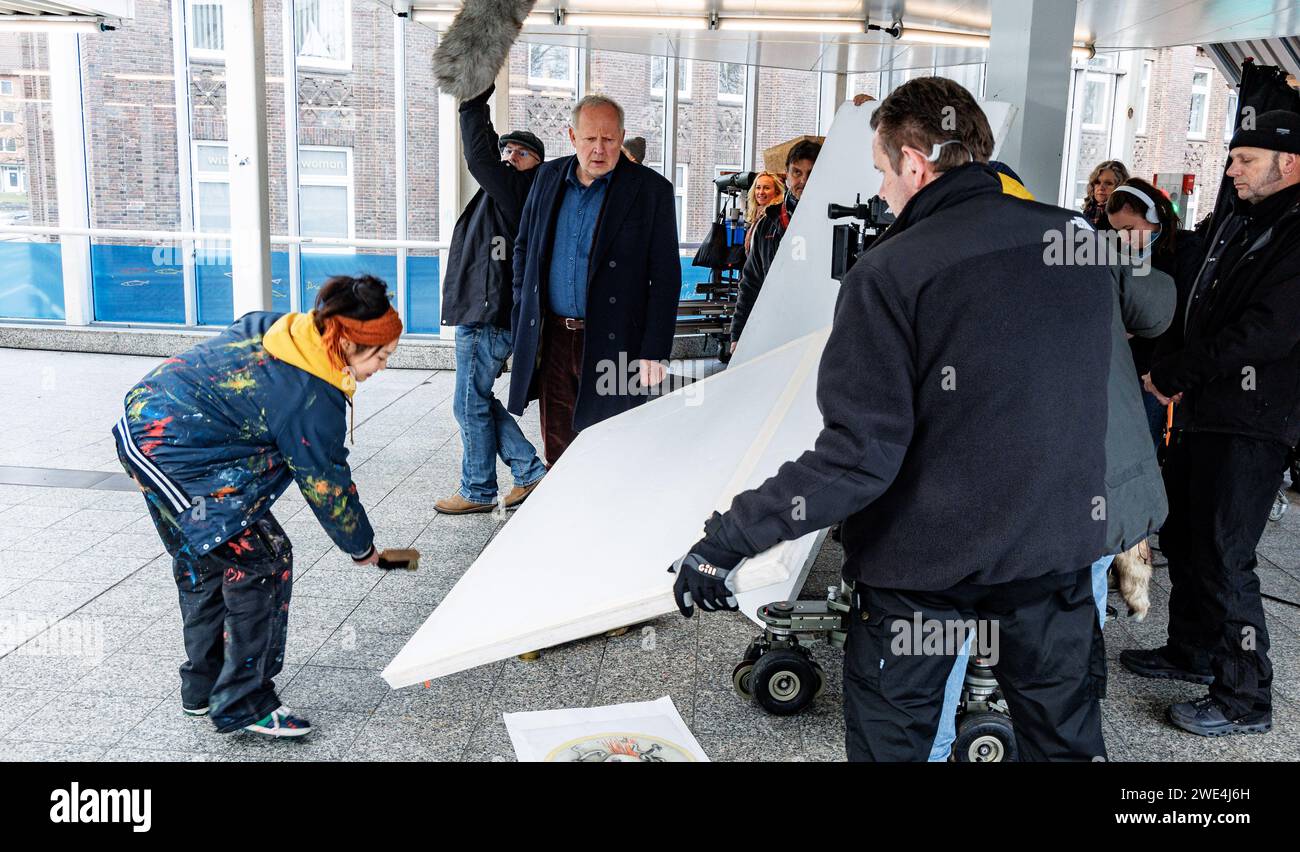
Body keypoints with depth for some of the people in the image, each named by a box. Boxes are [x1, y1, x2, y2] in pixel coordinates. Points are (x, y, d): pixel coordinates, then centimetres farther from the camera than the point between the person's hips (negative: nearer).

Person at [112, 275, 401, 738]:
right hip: (176, 455, -11)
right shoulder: (312, 400, -21)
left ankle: (202, 689, 35)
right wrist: (362, 547, 6)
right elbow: (327, 486, -10)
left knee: (203, 559, 21)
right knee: (262, 561, -5)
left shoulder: (272, 327, 2)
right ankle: (243, 706, 4)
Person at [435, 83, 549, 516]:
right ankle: (530, 472, 22)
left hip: (488, 318, -11)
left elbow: (480, 159, -24)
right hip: (485, 314, 11)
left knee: (471, 403, 1)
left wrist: (475, 101, -22)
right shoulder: (507, 192, 16)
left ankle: (478, 491, 14)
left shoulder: (518, 189, -13)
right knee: (478, 400, 17)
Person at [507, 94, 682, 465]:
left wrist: (655, 352, -12)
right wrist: (523, 318, 12)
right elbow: (523, 249, 19)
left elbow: (666, 278, -7)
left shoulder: (652, 190, -6)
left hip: (613, 344, -4)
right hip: (552, 338, 5)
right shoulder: (549, 177, 9)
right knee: (557, 448, 12)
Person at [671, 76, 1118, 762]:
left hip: (928, 558, -4)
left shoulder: (888, 274, -19)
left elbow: (859, 454, -23)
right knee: (1065, 736, 22)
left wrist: (727, 539, -19)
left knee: (888, 738, 16)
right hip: (1060, 544, 5)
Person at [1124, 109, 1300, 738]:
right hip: (1204, 409, 10)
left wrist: (1173, 374, -17)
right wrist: (1174, 372, 5)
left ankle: (1245, 698, 6)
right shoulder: (1239, 223, 17)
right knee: (1182, 536, 18)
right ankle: (1192, 652, 36)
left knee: (1221, 557, -7)